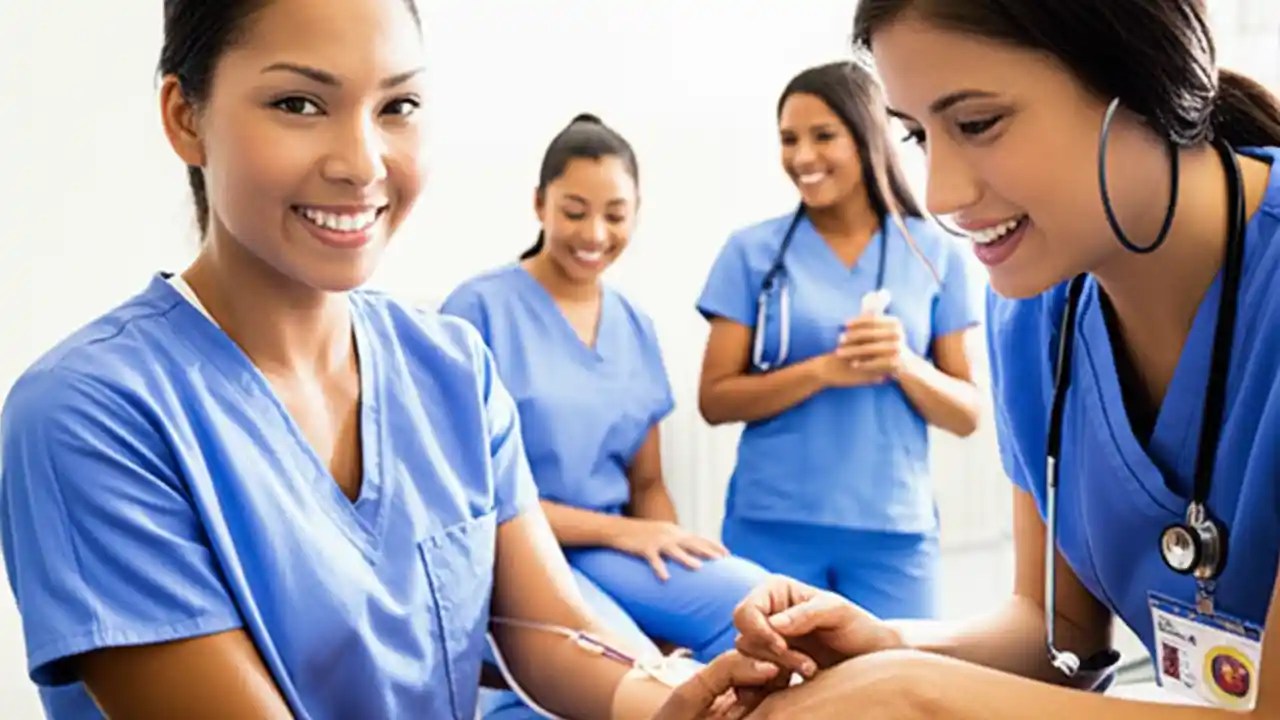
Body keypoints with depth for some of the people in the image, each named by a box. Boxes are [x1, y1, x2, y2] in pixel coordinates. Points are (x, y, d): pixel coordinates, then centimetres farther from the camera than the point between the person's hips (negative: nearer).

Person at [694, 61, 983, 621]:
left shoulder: (937, 255, 4)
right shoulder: (753, 252, 3)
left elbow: (966, 414, 5)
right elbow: (715, 400, -2)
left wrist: (906, 366, -15)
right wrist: (823, 371, -15)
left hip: (893, 531, 1)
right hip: (770, 526, 0)